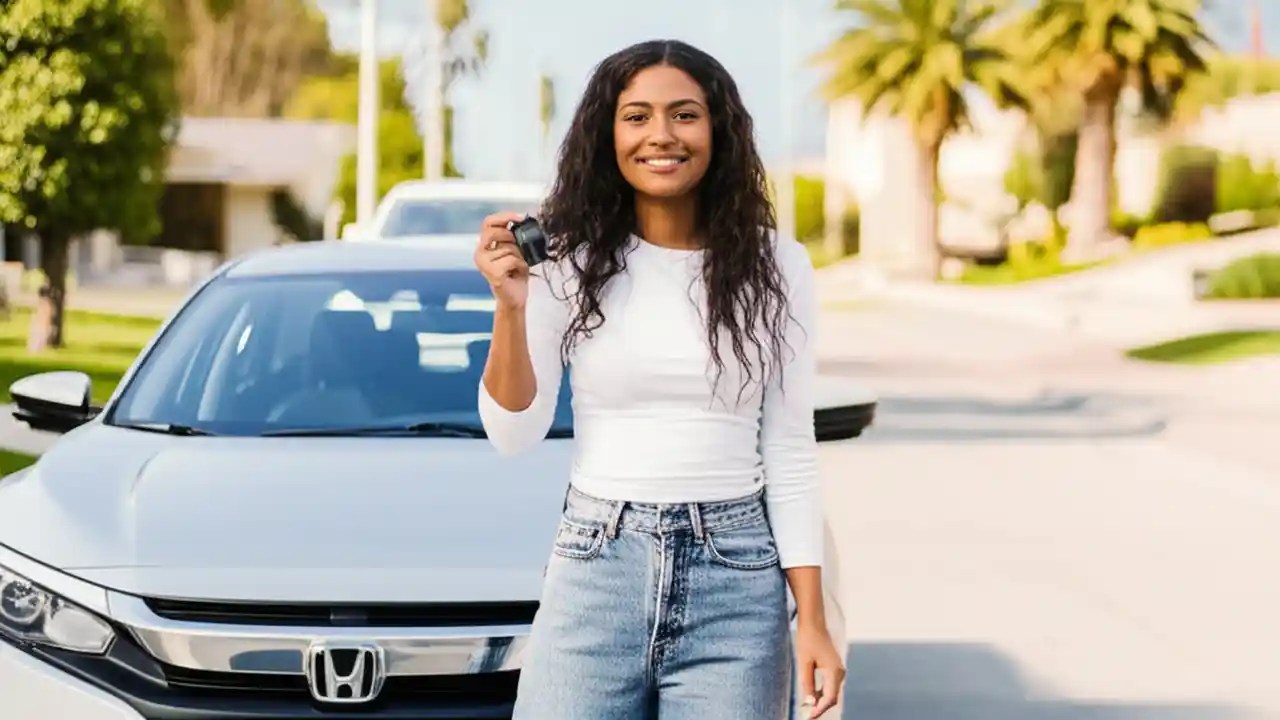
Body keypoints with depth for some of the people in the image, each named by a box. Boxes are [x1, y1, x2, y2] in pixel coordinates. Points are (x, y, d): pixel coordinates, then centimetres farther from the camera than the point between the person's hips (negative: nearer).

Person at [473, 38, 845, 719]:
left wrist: (811, 620, -1)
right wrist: (511, 307, -15)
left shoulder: (774, 266, 1)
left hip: (737, 577, 0)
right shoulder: (569, 261, -1)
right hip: (595, 568, 0)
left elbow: (789, 451, 3)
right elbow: (515, 434, -1)